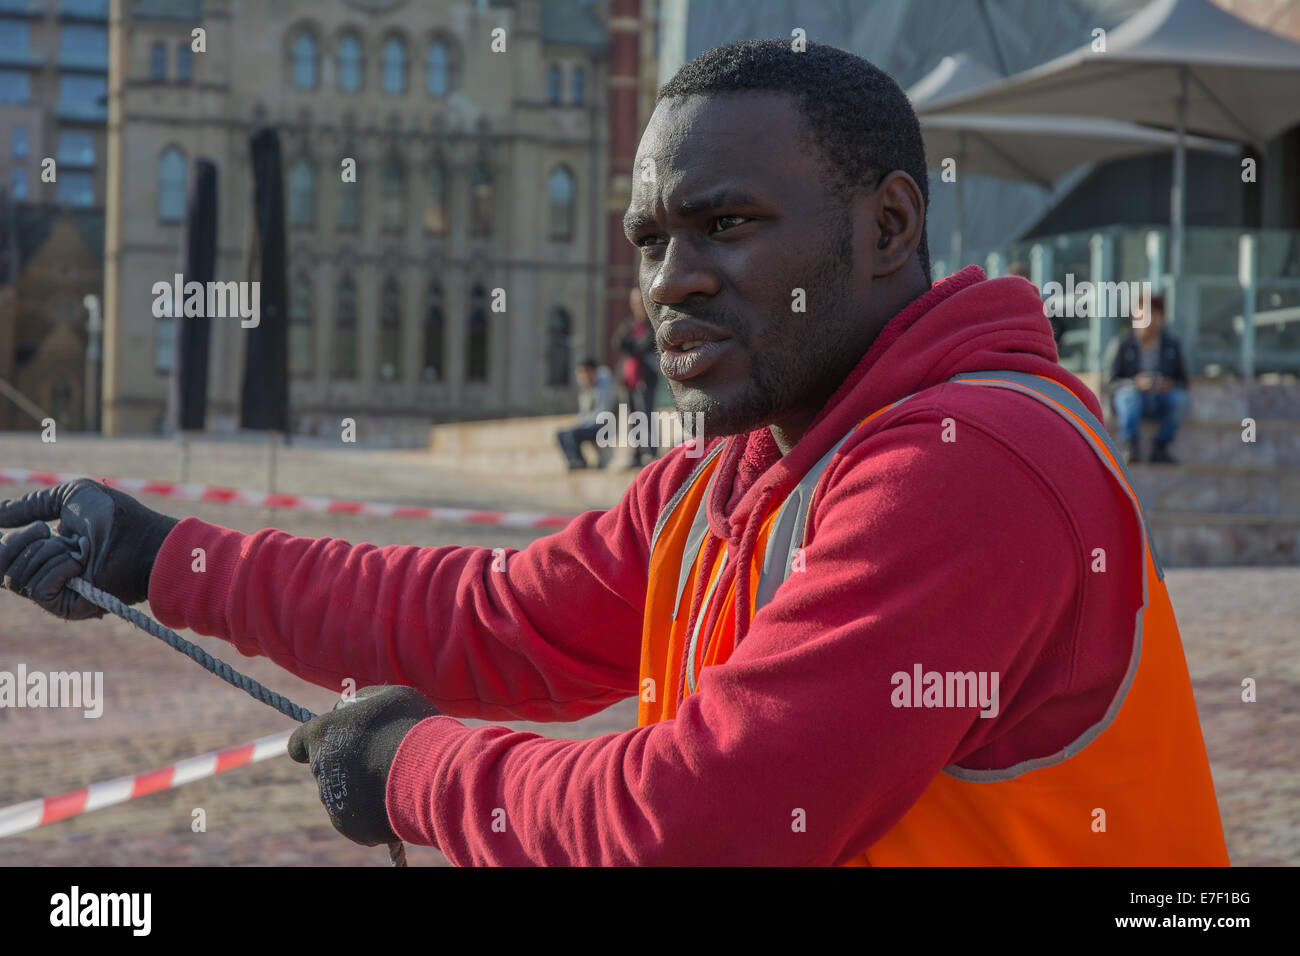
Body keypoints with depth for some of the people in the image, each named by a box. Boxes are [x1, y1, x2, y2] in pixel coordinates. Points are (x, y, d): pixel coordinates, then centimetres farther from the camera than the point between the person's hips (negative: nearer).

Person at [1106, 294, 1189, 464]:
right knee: (1130, 392, -36)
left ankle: (1160, 449, -17)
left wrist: (1170, 385, -16)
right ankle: (1131, 446, -39)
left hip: (1161, 401, 2)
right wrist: (1135, 383, -25)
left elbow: (1182, 380, 9)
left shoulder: (1172, 346, 7)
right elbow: (1112, 382, -5)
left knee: (1180, 398, -29)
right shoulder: (1122, 346, -1)